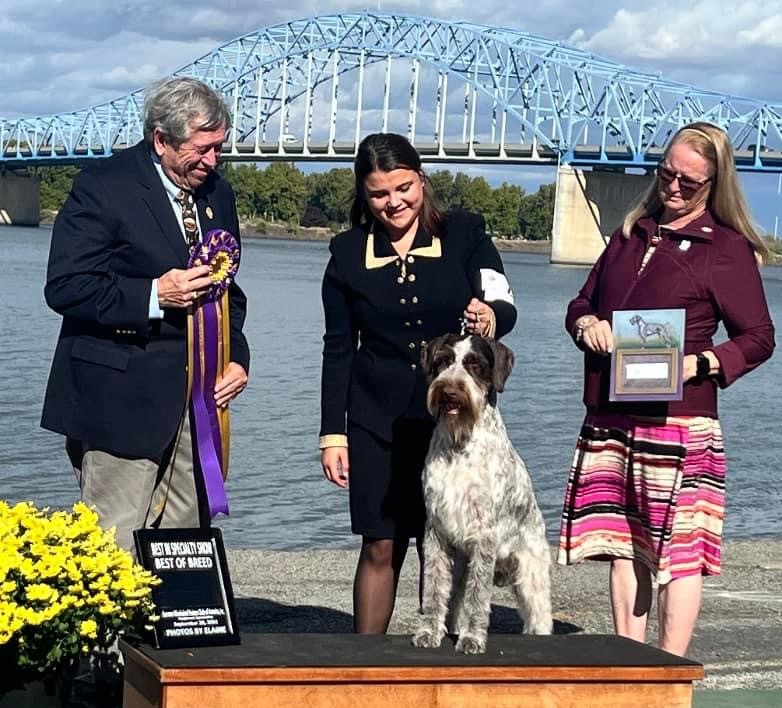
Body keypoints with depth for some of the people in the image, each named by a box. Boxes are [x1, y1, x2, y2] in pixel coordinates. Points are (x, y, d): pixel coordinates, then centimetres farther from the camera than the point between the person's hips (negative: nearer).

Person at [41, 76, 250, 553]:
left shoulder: (218, 194, 14)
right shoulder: (104, 186, -8)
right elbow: (64, 287, -13)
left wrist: (236, 358, 7)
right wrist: (152, 297, -21)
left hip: (198, 401, 7)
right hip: (122, 400, -7)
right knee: (116, 548, -7)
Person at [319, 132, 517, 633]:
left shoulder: (465, 234, 2)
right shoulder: (348, 253, 5)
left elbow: (505, 306, -8)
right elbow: (338, 348, 8)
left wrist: (490, 318, -32)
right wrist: (333, 433, 3)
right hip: (379, 422, 1)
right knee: (381, 548, 2)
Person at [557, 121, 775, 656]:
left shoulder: (727, 248, 0)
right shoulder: (632, 234, 17)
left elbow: (758, 337, -2)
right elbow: (583, 303, 24)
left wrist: (701, 363, -18)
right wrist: (587, 323, 0)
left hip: (679, 421, -6)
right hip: (609, 417, 6)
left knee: (678, 549, -4)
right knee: (622, 545, 8)